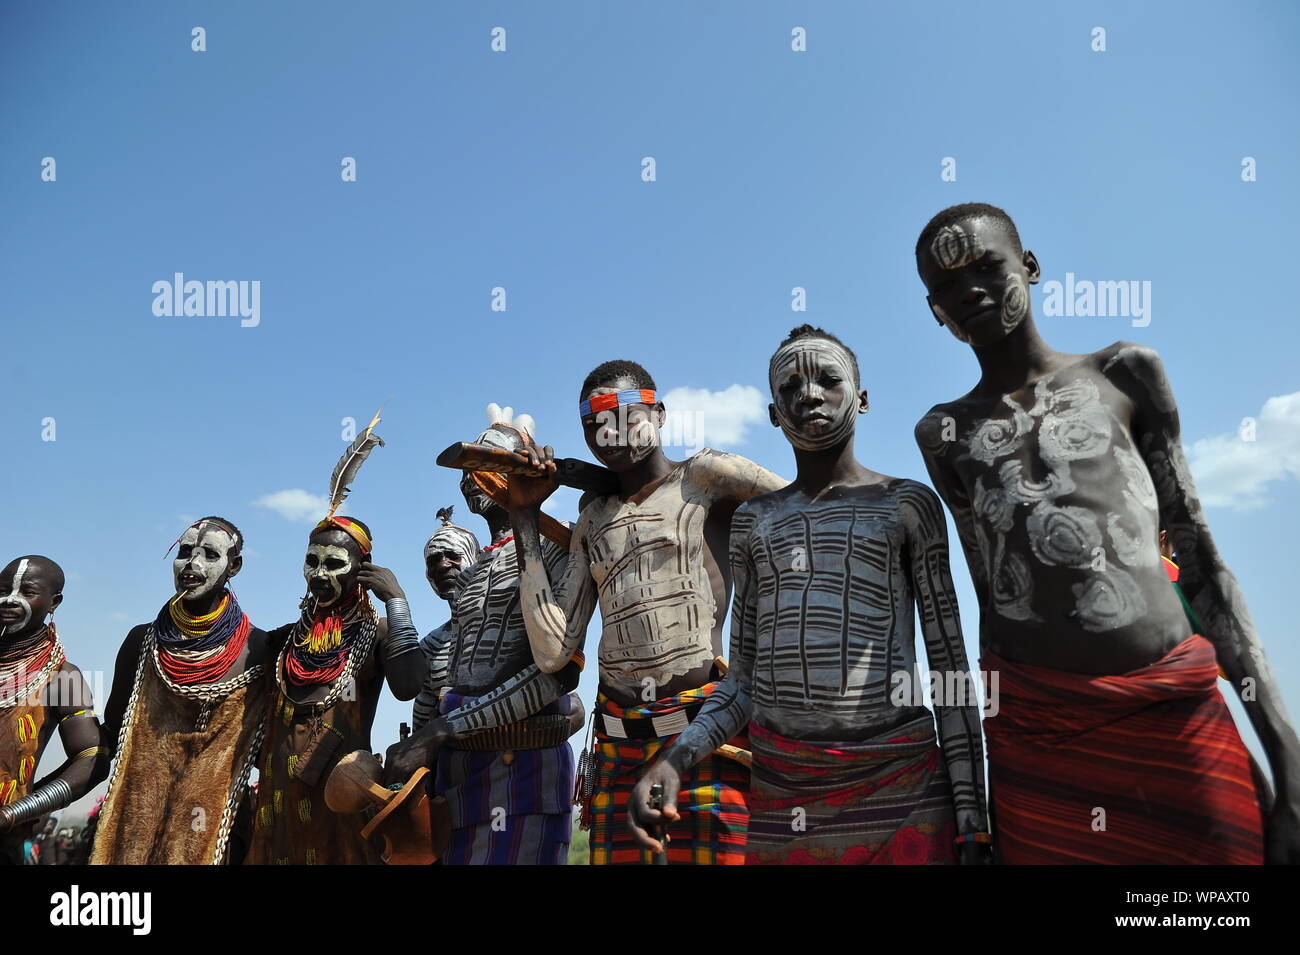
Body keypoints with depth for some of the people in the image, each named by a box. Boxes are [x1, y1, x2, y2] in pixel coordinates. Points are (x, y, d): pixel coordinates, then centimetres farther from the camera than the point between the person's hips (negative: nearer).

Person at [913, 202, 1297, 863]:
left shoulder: (1124, 374, 9)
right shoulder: (944, 434, 10)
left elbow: (1202, 558, 8)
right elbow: (990, 592, 9)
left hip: (1179, 711, 0)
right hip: (1034, 730, 0)